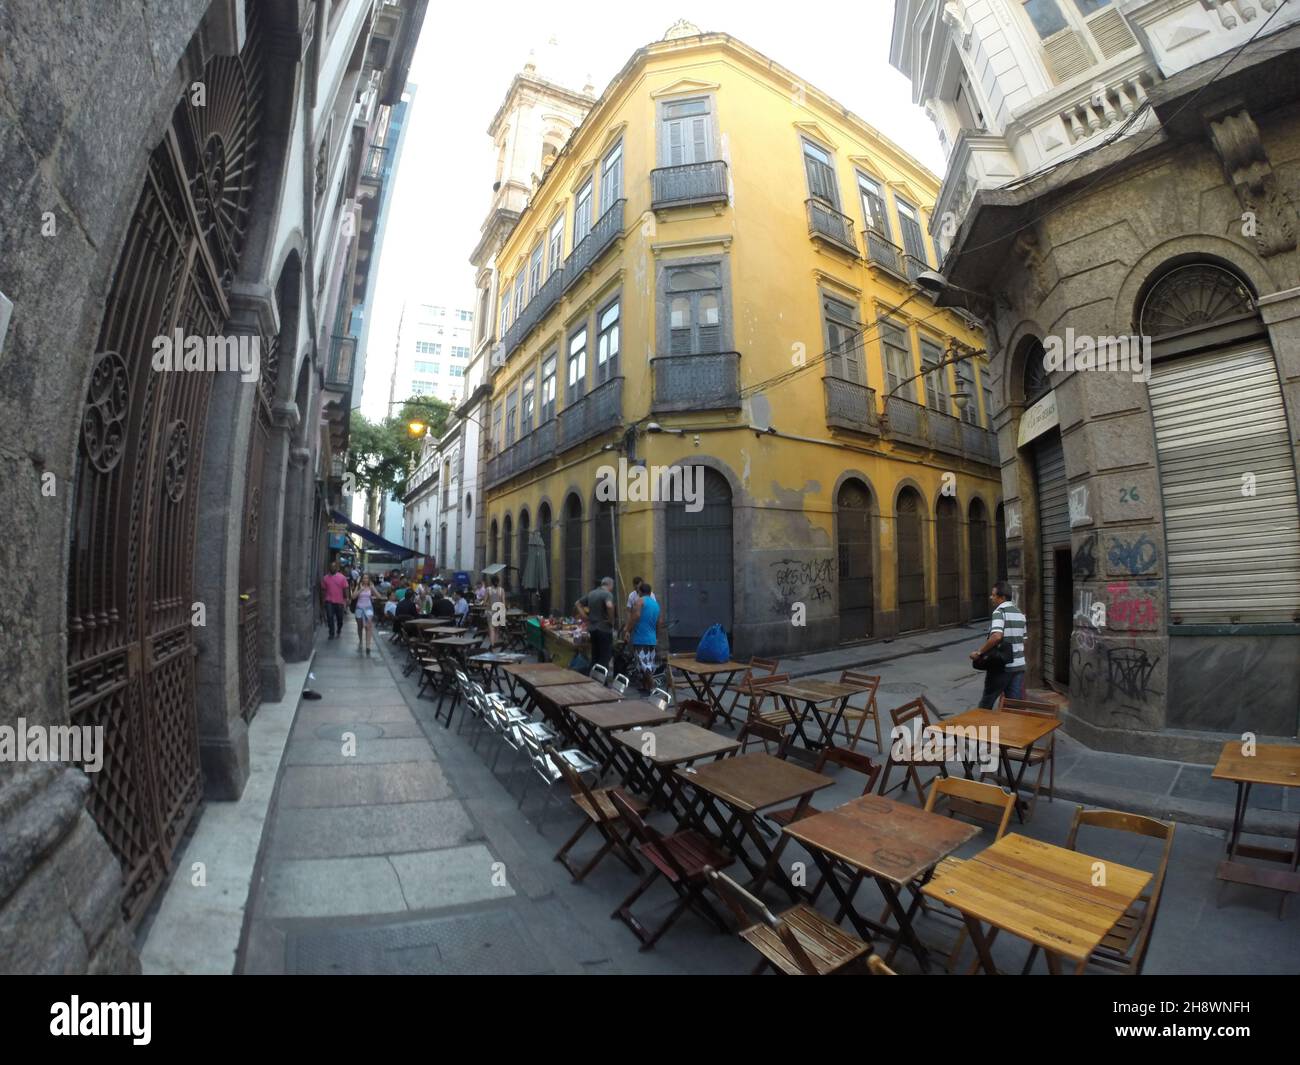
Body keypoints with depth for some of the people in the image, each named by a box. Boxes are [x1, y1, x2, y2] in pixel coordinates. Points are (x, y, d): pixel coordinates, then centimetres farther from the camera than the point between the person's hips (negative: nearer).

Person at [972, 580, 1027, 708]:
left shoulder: (999, 612, -14)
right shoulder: (1020, 613, 10)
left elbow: (996, 636, -29)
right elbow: (1023, 640, 17)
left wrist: (979, 652, -21)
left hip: (1001, 666, -6)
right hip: (1019, 666, 7)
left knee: (986, 702, 12)